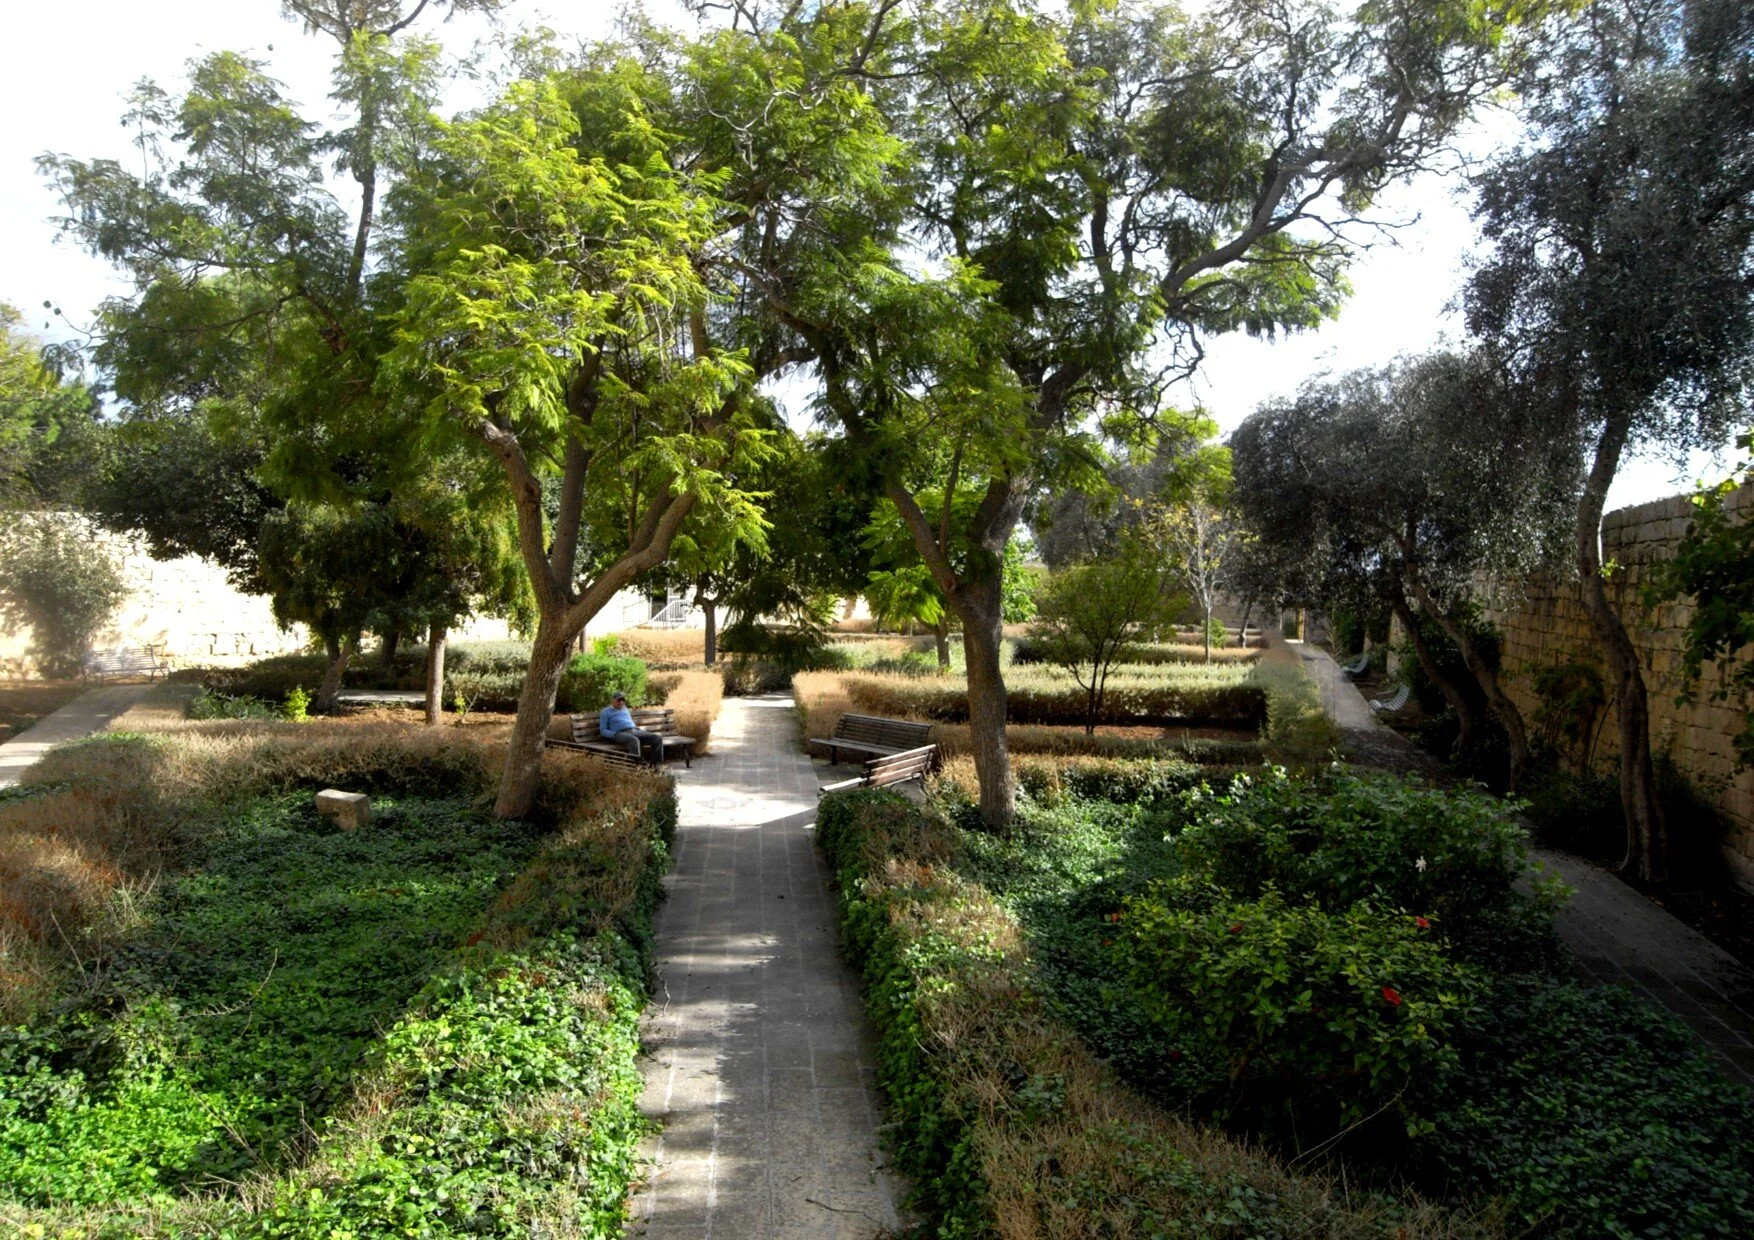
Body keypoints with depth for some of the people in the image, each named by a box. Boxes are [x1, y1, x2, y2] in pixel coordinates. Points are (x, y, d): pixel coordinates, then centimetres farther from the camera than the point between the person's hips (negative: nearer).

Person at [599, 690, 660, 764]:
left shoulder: (625, 710, 30)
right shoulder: (606, 712, 13)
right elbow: (603, 730, 5)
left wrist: (640, 730, 14)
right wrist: (615, 734, -11)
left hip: (635, 730, 6)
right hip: (620, 733, -6)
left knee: (658, 738, -17)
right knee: (634, 740, -43)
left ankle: (656, 765, -18)